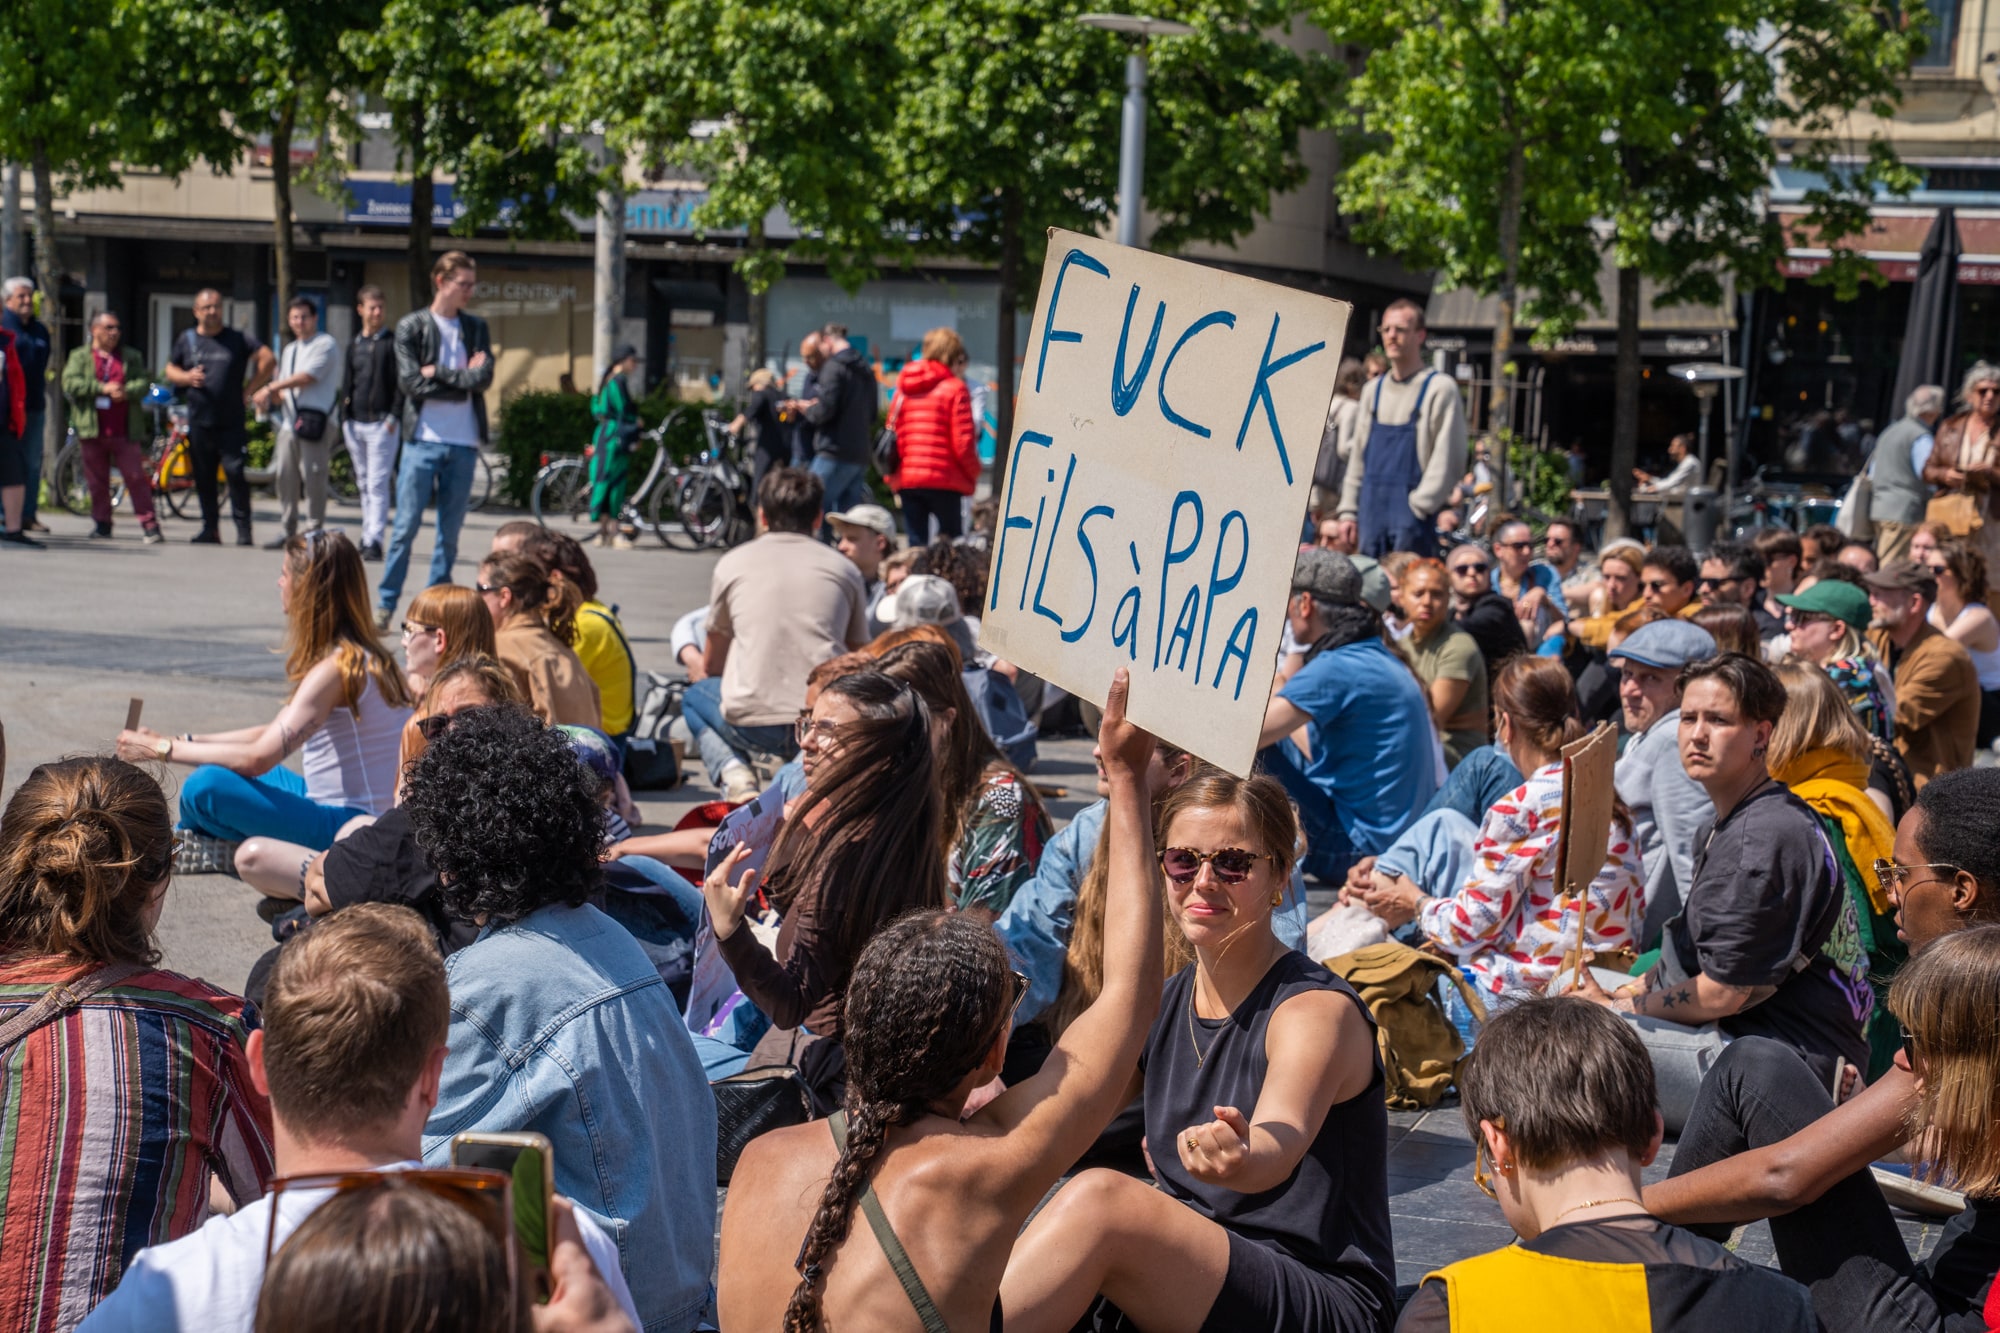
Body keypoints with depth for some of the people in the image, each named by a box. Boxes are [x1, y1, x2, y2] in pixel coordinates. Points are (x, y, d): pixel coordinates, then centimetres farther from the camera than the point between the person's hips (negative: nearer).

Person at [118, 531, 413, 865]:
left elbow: (259, 758, -24)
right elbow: (274, 733, 16)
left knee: (206, 787, -25)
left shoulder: (337, 668, -20)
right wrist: (186, 741, 9)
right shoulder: (359, 655, 10)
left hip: (344, 826, -10)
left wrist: (165, 749, -14)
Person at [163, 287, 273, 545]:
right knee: (203, 477, 5)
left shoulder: (238, 339, 4)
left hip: (231, 422, -3)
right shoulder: (187, 339, 13)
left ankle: (243, 529, -7)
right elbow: (170, 371, 19)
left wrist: (248, 389, -2)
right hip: (199, 422, 3)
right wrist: (188, 377, -4)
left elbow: (268, 359, 2)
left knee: (235, 472, -12)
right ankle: (210, 529, 13)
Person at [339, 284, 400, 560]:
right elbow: (347, 383, 17)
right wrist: (345, 418, 8)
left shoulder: (392, 343, 0)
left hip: (382, 423, -5)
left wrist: (394, 417, -12)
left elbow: (401, 383, -4)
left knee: (377, 485, -10)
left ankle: (374, 540, -13)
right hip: (355, 423, 5)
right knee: (363, 483, 9)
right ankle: (368, 534, 15)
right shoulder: (353, 344, 14)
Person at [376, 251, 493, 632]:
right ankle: (385, 605, 0)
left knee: (451, 531, 5)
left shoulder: (476, 328, 12)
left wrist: (438, 372, -8)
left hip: (463, 444, 3)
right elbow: (411, 383, -9)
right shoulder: (410, 327, 3)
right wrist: (463, 380, -7)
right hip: (423, 440, -3)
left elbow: (485, 378, -3)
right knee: (406, 526, -5)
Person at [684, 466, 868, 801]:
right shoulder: (844, 569, 13)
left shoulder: (732, 564, 11)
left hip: (751, 723, -1)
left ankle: (733, 773, 3)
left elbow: (710, 668, 21)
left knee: (694, 697, 32)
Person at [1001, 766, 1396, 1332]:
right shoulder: (1164, 1004, 10)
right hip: (1191, 1280, 6)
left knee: (1099, 1198, -29)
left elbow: (1279, 1148, -33)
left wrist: (1238, 1161, -55)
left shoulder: (1317, 1010, -13)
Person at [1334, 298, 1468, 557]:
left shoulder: (1440, 388, -4)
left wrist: (1421, 505, -14)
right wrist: (1348, 510, 11)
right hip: (1373, 511, 6)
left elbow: (1449, 458, -9)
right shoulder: (1373, 391, 16)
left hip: (1412, 514, -6)